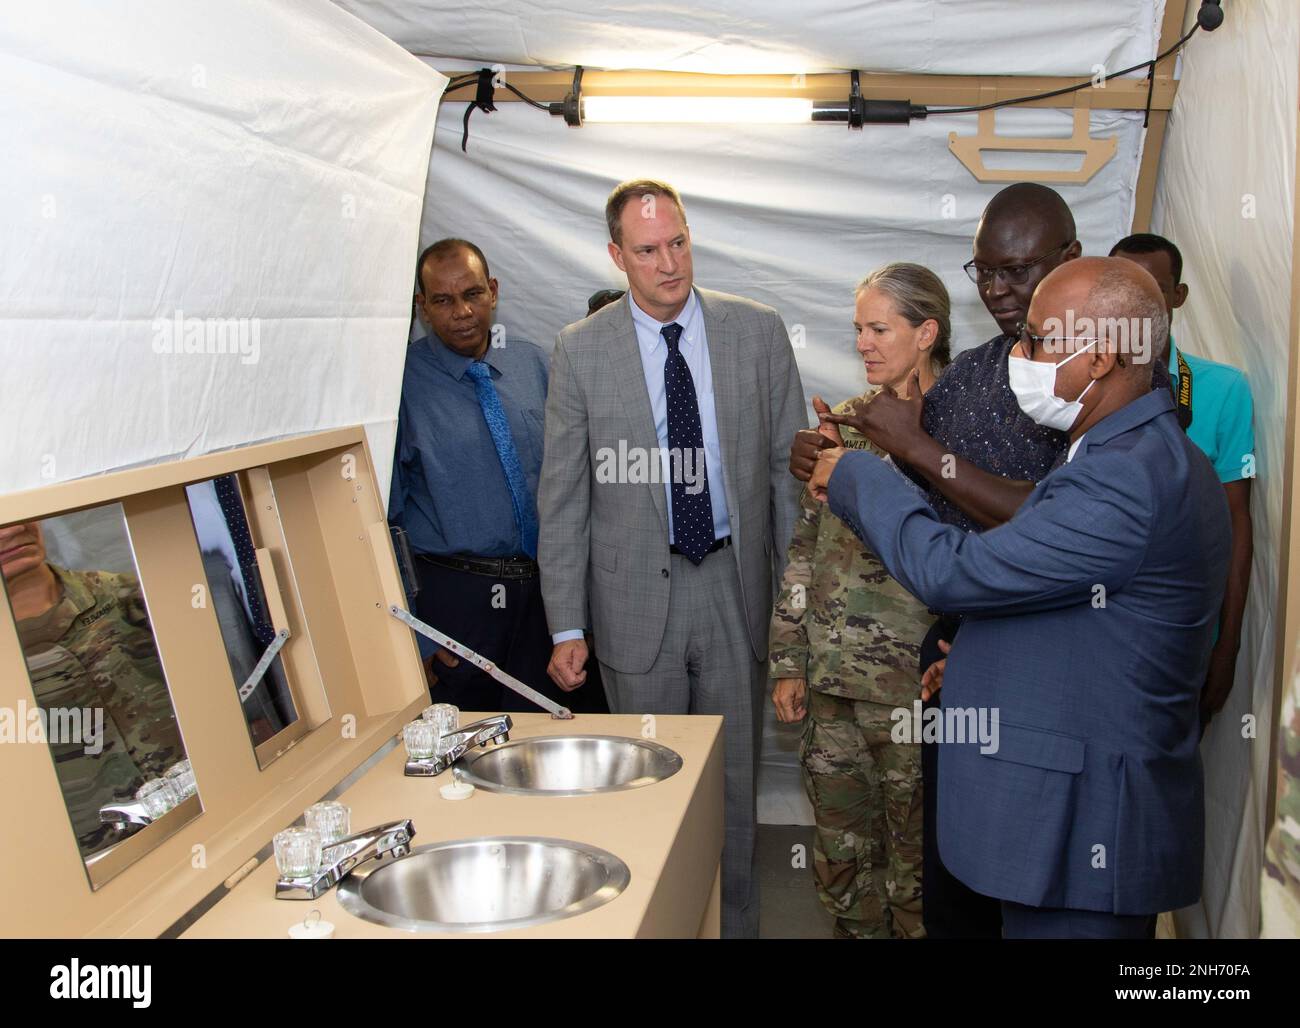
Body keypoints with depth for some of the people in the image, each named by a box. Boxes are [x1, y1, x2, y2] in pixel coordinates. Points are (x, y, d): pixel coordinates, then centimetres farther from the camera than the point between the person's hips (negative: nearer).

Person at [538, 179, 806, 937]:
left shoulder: (759, 333, 0)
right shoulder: (581, 351, -3)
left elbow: (790, 468, 4)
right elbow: (563, 497, -1)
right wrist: (567, 625, -5)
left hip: (736, 583, 1)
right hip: (636, 592, -1)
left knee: (734, 777, 12)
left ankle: (736, 921, 30)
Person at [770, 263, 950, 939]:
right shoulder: (845, 422, 9)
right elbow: (805, 547, 10)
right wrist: (788, 660, 8)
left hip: (915, 684, -4)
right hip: (833, 679, 5)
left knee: (915, 858, 8)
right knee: (839, 854, 14)